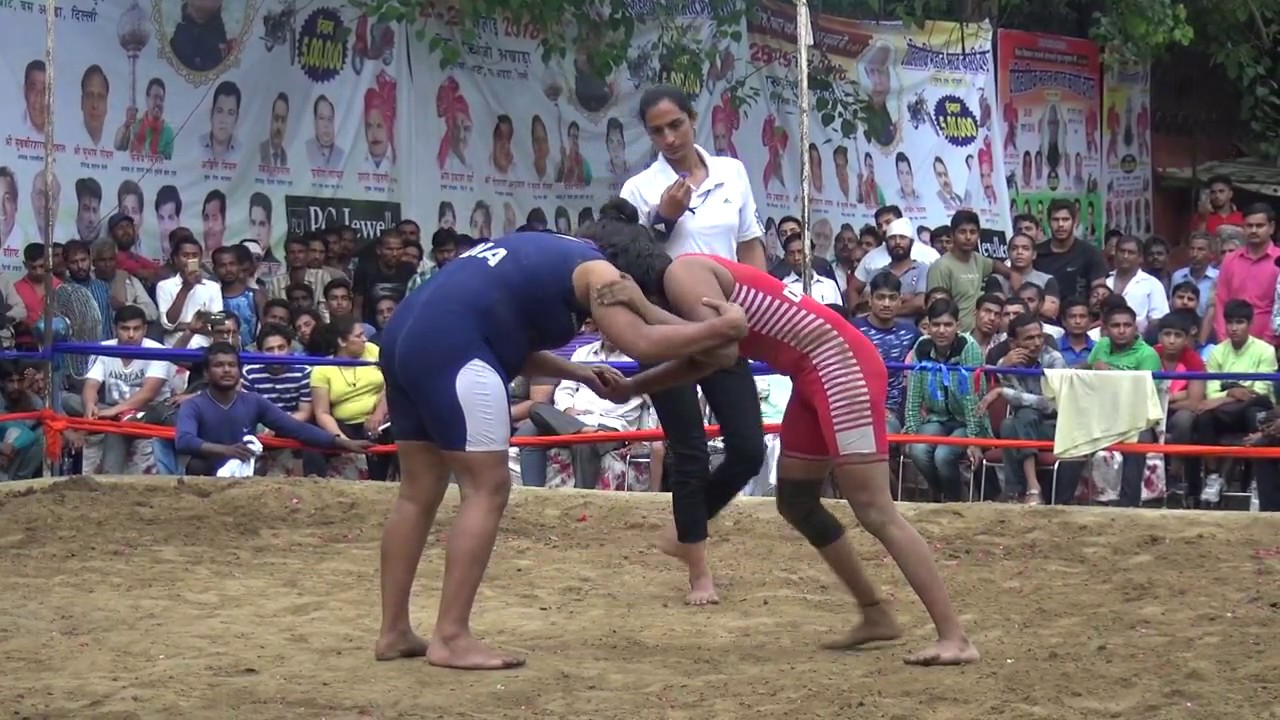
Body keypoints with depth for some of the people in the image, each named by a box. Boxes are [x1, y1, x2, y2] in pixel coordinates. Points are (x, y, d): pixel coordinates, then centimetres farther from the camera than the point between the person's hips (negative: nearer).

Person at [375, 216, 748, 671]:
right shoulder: (595, 269, 5)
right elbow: (641, 343, -8)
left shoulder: (541, 255, 30)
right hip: (449, 348, -9)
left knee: (421, 490, 15)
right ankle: (451, 638, -7)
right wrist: (724, 326, -1)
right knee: (487, 489, -4)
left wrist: (579, 374, 26)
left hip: (405, 337, 9)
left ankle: (393, 632, 18)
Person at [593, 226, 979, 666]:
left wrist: (643, 307, -23)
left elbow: (723, 346, -26)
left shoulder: (680, 275, -12)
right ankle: (877, 616, 25)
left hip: (839, 362, -10)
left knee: (875, 512, -14)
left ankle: (955, 638, -17)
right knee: (796, 502, 17)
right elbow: (701, 358, 25)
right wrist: (631, 386, 15)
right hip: (815, 372, 10)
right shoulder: (687, 277, 16)